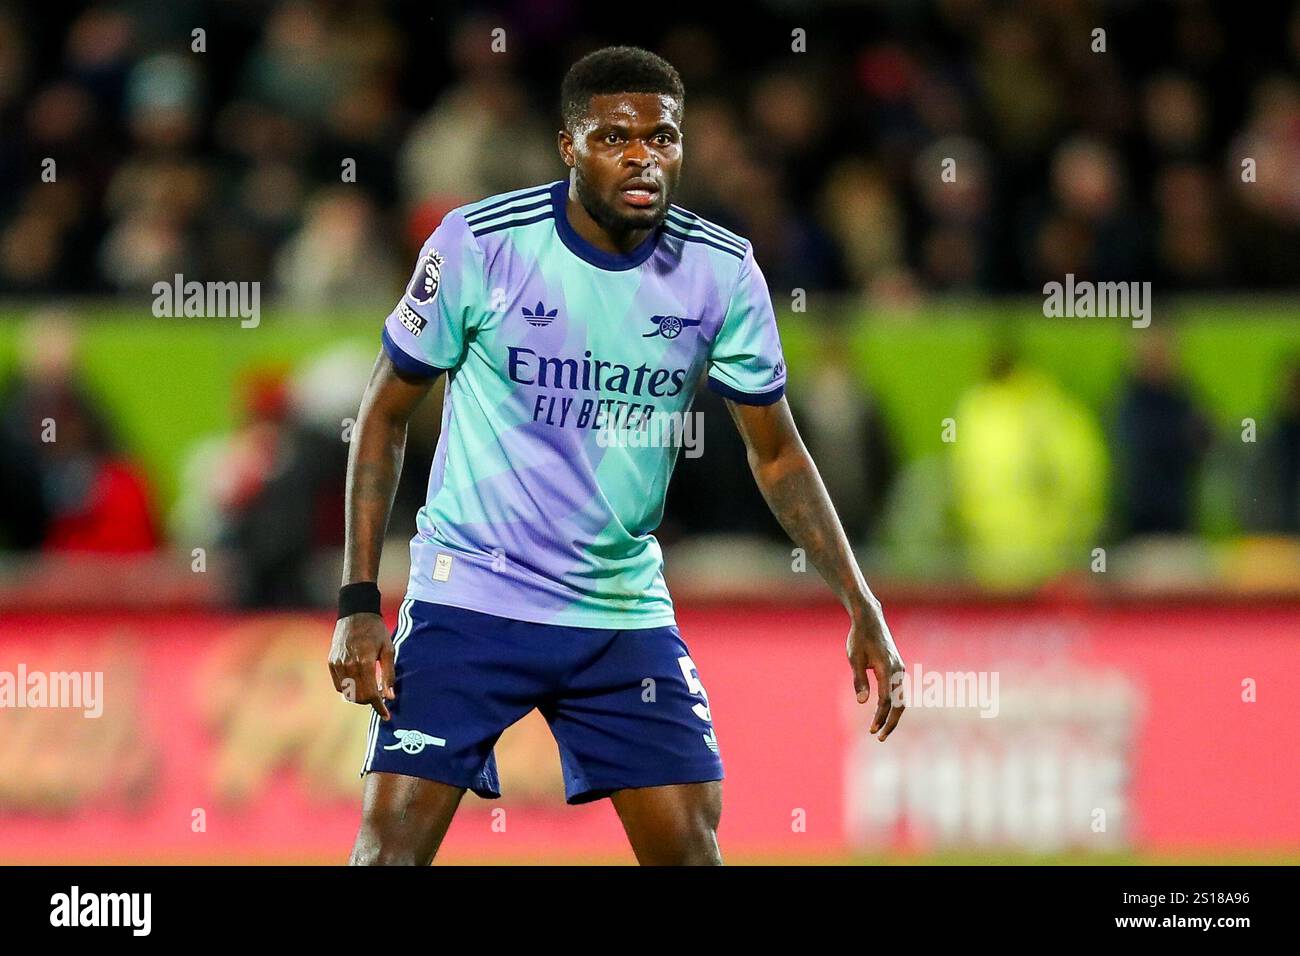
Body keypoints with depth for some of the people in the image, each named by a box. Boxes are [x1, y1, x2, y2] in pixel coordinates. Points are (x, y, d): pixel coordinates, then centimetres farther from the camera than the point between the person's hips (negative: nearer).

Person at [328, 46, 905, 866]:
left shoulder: (723, 271, -4)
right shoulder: (479, 244, -12)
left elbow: (776, 451, 7)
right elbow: (386, 414, -2)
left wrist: (862, 609, 1)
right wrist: (359, 601, -8)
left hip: (626, 614, 3)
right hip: (469, 602, -3)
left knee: (690, 842, -3)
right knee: (394, 837, -11)